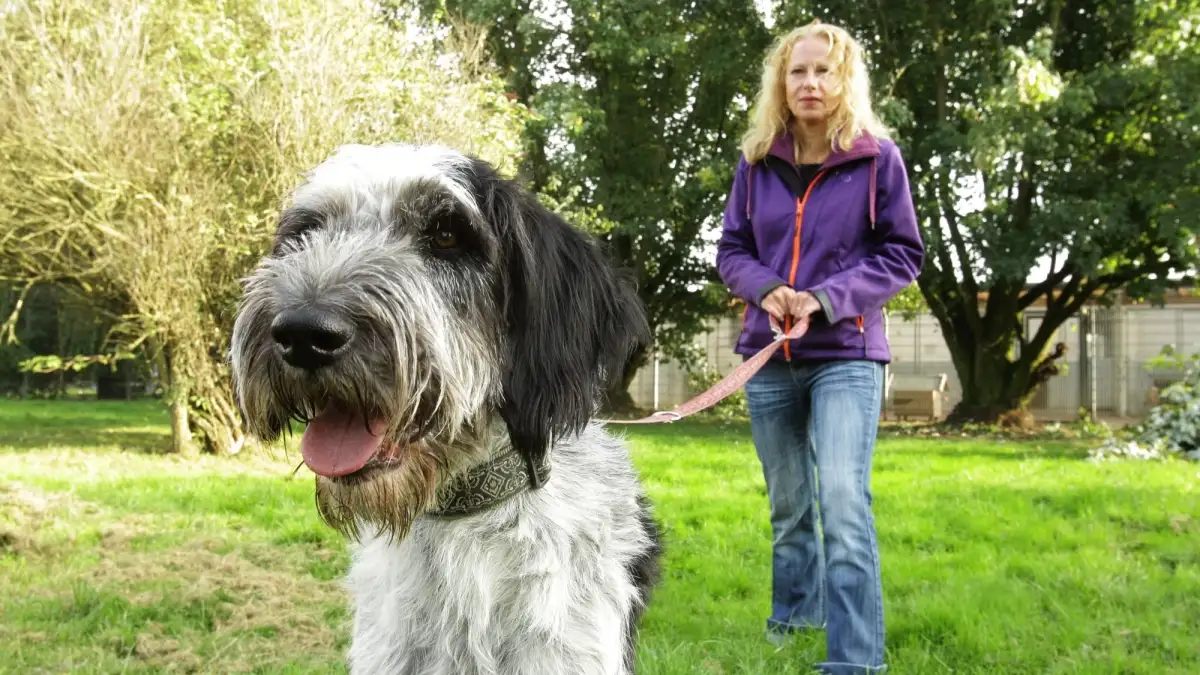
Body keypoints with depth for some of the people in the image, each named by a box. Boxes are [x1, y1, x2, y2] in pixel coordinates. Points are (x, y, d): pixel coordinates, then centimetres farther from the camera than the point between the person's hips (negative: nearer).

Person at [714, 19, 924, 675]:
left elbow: (902, 254, -3)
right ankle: (792, 617, 36)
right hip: (768, 356, 4)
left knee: (843, 500, -17)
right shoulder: (756, 160, 5)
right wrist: (765, 288, -14)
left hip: (846, 355, -4)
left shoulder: (877, 157, -4)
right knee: (787, 503, 16)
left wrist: (827, 299, -16)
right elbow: (730, 250, 8)